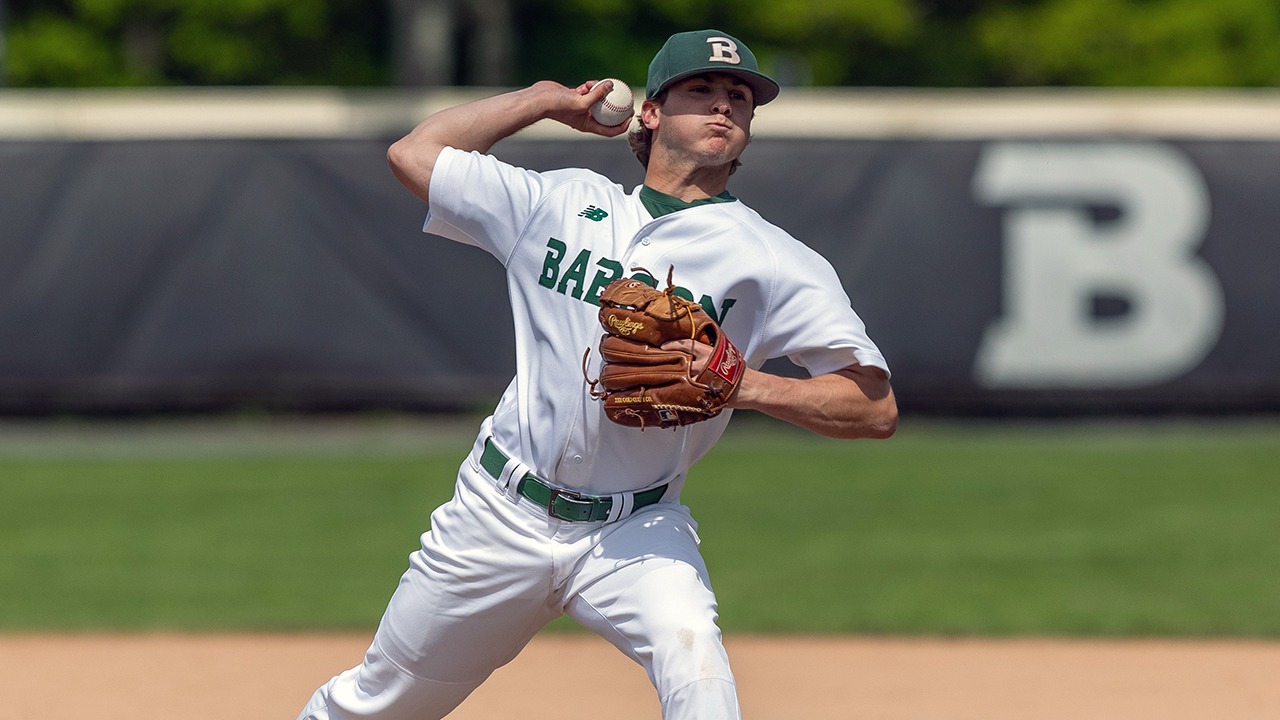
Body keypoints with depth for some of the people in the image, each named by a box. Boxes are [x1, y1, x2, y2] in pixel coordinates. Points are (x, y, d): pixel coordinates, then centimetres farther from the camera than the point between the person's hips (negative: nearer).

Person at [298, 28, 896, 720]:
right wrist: (547, 99, 13)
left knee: (691, 654, -33)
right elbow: (413, 152, 12)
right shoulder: (561, 203, 5)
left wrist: (740, 385, -25)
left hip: (638, 532, -2)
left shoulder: (772, 260, -5)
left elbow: (876, 408, -11)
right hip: (502, 511, 2)